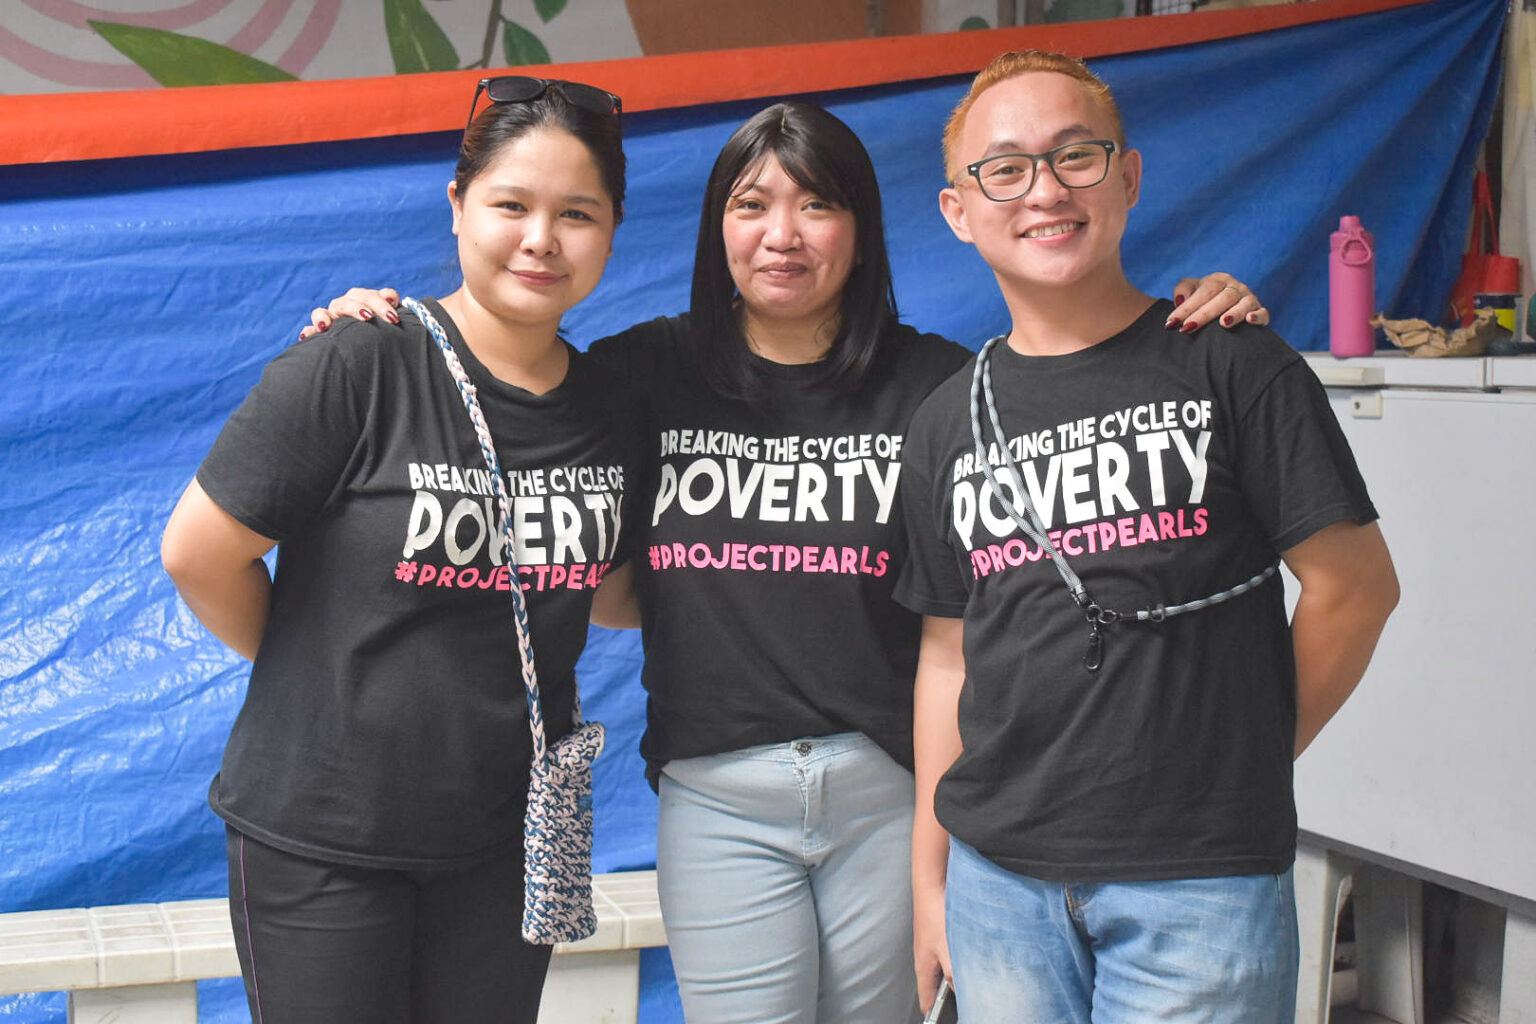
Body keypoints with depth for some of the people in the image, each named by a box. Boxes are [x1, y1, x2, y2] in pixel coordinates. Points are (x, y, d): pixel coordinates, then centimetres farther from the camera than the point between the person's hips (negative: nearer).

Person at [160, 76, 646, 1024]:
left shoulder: (612, 410, 0)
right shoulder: (356, 367, -16)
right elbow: (200, 555, -12)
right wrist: (325, 681, 0)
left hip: (507, 835, 5)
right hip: (321, 833, -4)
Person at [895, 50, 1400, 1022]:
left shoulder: (1232, 366, -3)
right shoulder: (946, 423, 8)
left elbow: (1356, 584, -2)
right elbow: (950, 655, 11)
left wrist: (1244, 762, 3)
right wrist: (929, 880, 9)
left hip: (1202, 879, -3)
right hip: (1000, 878, 3)